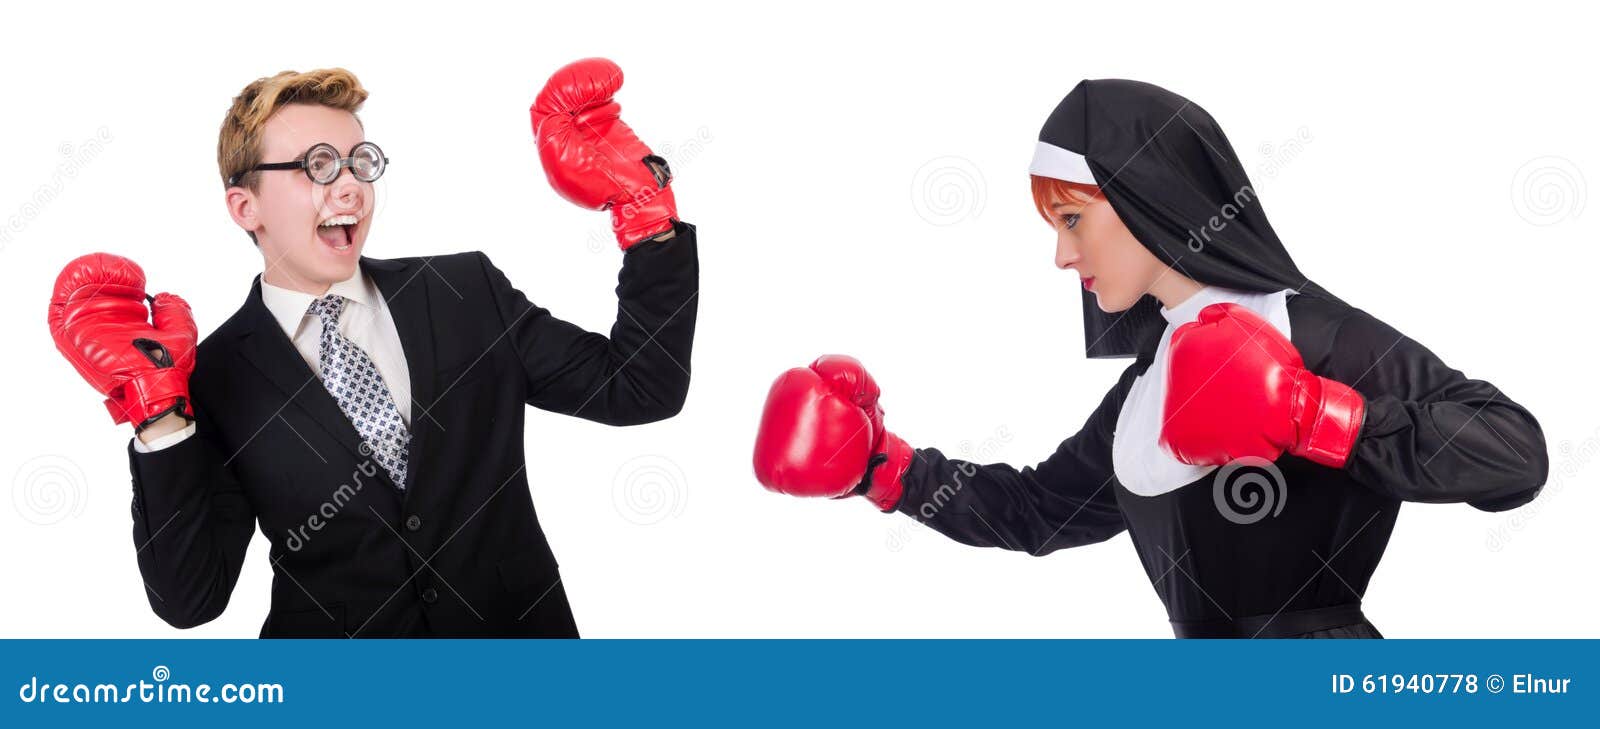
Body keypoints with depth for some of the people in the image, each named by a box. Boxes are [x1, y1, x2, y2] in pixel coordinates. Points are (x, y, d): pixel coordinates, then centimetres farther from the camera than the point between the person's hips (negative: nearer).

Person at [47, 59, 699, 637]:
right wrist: (156, 417, -17)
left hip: (517, 628, 4)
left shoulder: (468, 290, 4)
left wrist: (644, 211, -6)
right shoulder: (214, 378, -2)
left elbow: (640, 389, 1)